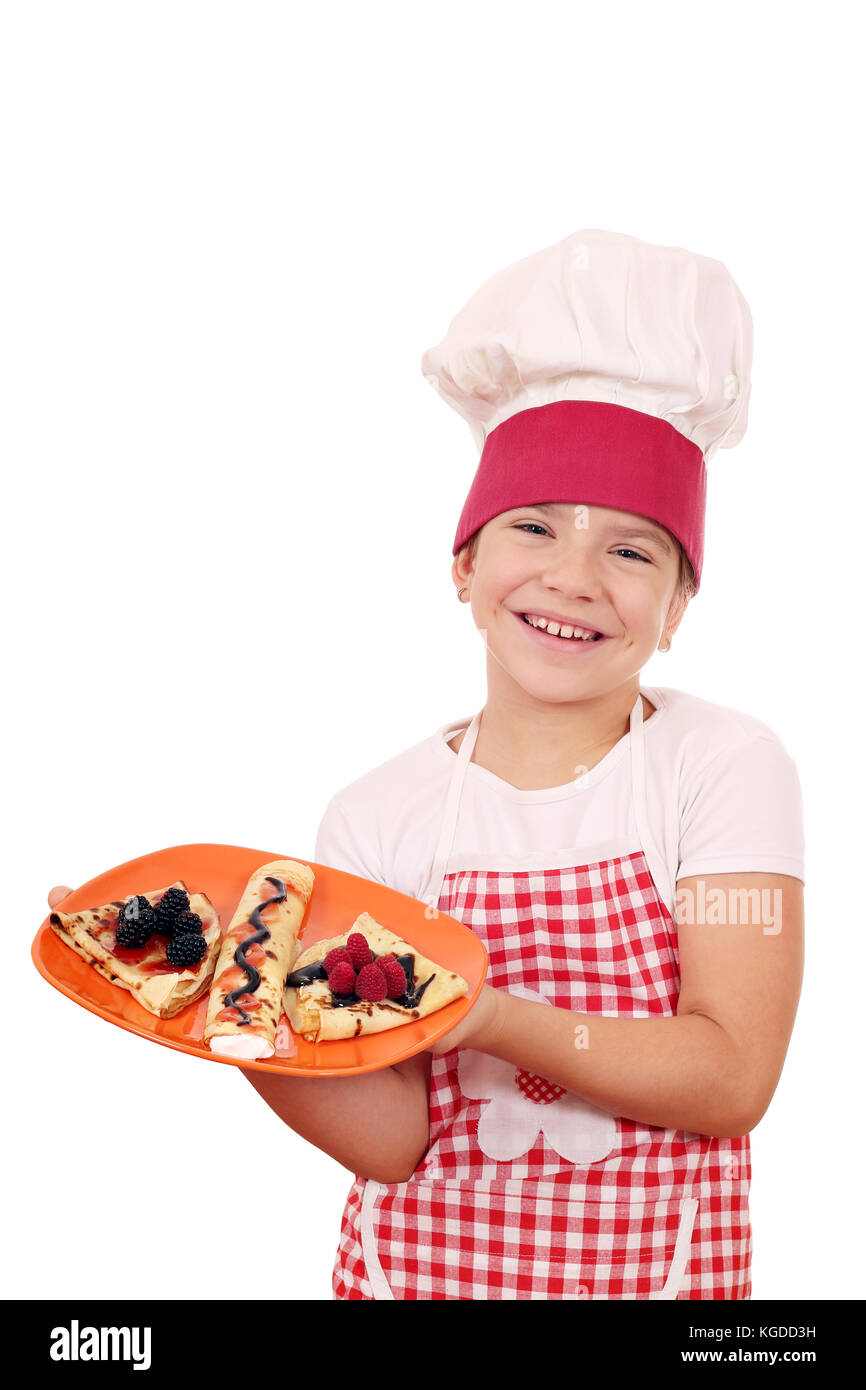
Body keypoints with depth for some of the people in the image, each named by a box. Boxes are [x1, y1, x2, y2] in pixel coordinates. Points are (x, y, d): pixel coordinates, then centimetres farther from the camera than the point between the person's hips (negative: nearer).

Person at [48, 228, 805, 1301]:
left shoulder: (727, 763, -11)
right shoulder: (376, 817, -9)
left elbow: (733, 1078, -17)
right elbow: (394, 1139, -13)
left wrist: (483, 1014, -29)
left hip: (658, 1271, 0)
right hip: (416, 1265, 1)